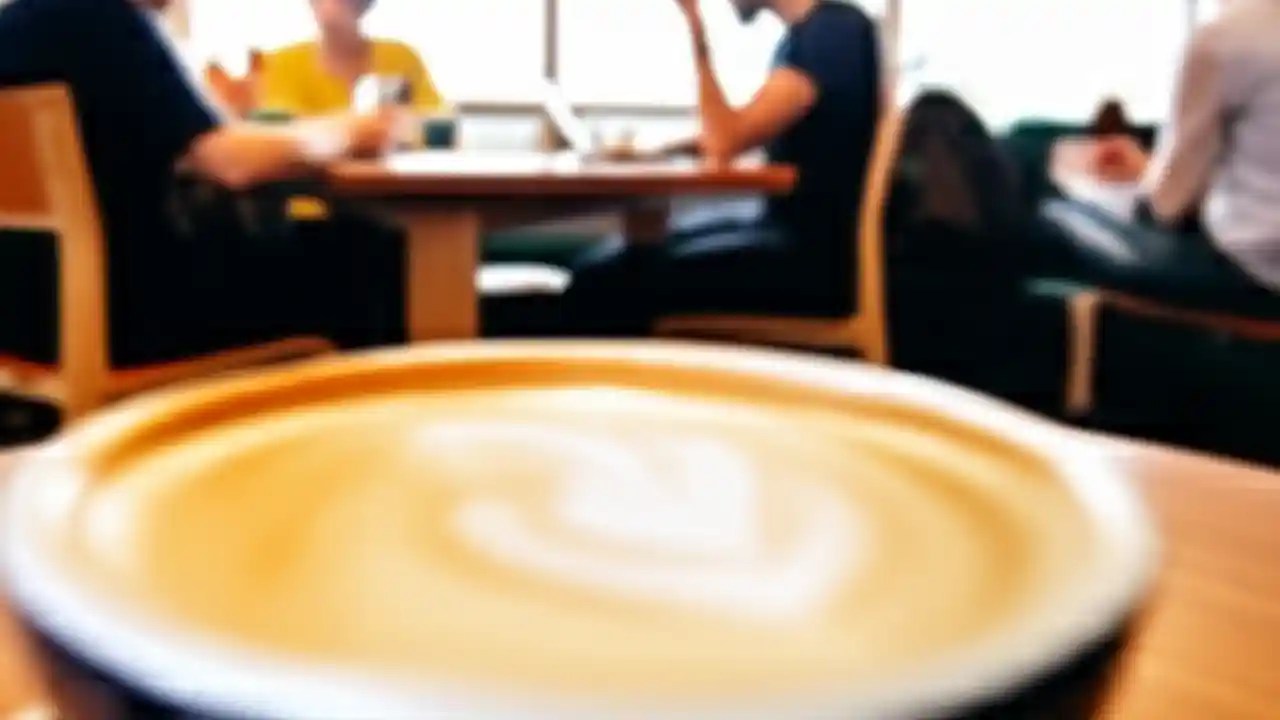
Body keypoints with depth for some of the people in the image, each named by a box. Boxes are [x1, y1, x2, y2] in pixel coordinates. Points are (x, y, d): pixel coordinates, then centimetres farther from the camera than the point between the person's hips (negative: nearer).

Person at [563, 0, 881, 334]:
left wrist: (697, 36, -15)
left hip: (817, 255, -10)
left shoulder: (834, 29, -15)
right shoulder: (805, 32, 14)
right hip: (789, 233, 10)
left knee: (603, 281, -17)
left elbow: (727, 142, -20)